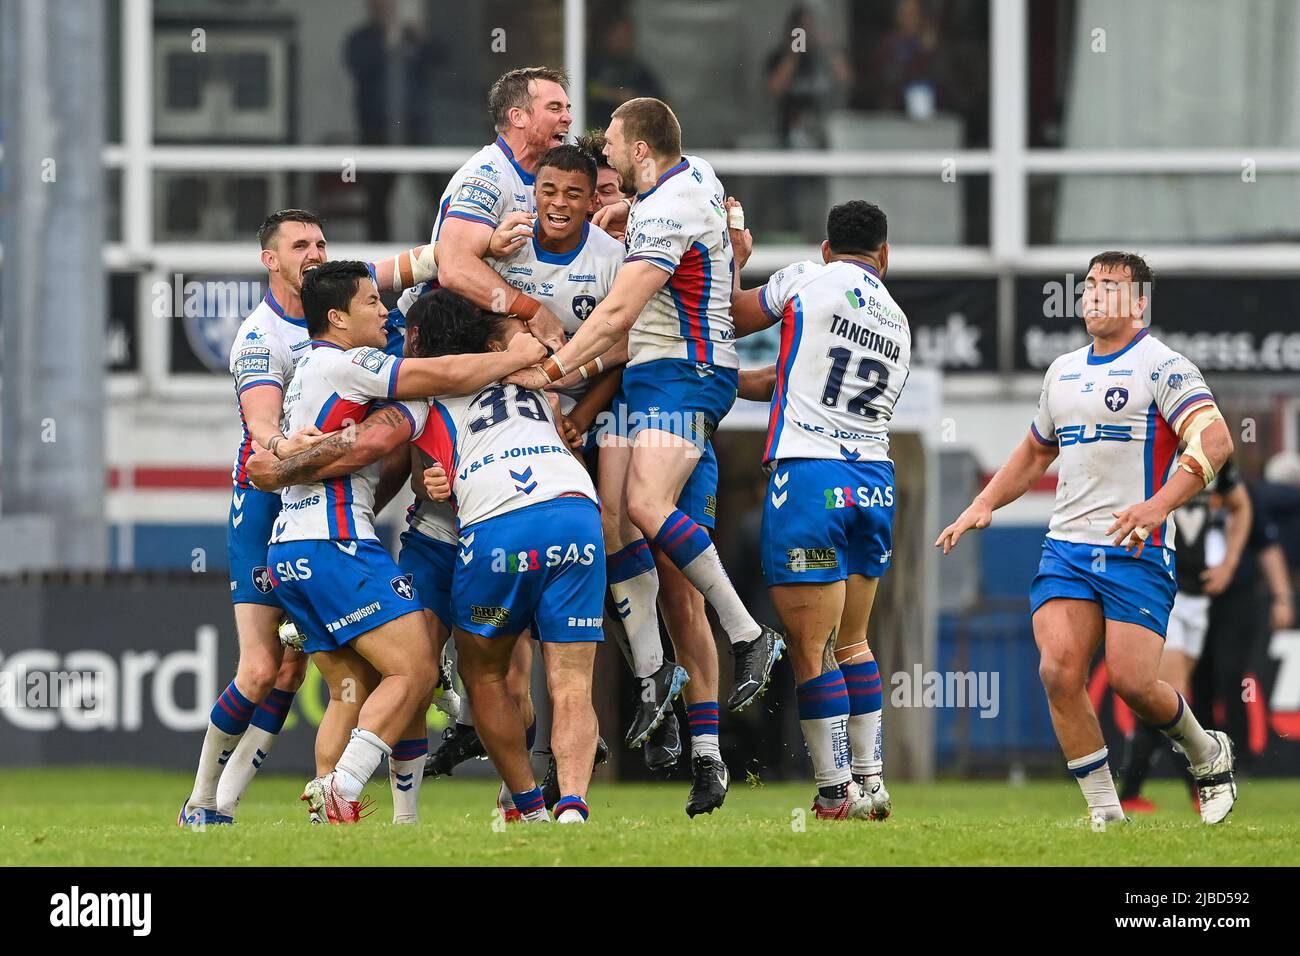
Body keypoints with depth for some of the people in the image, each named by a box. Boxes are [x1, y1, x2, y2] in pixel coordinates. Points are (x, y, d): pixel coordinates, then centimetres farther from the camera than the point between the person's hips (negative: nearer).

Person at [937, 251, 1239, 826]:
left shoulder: (1160, 366, -5)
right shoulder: (1063, 372, 18)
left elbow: (1215, 439, -19)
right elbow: (1034, 453, 34)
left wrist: (1158, 505, -31)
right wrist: (982, 506, 21)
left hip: (1137, 552, -6)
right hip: (1067, 547, 6)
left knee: (1130, 680, -14)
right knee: (1059, 672, -13)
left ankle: (1208, 756, 18)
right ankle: (1106, 814, -4)